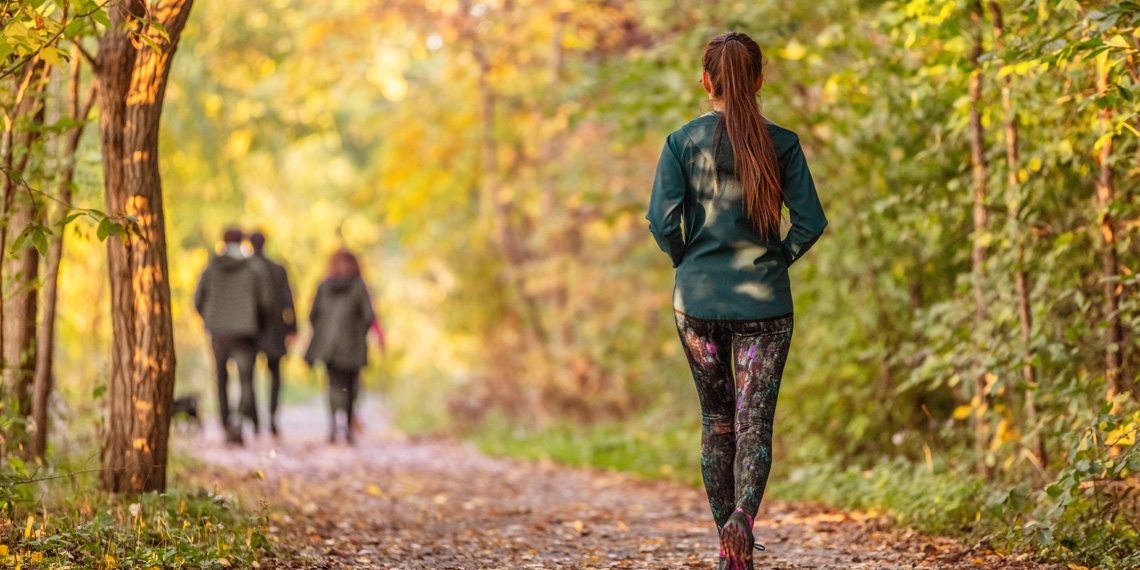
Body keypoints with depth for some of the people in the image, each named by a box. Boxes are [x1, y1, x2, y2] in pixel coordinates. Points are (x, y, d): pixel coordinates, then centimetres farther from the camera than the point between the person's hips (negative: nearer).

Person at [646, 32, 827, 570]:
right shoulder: (782, 143, -2)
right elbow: (810, 222, -5)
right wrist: (777, 260, 11)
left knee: (716, 420, 14)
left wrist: (687, 262, 9)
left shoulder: (683, 141, -2)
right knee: (755, 422, -2)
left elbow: (663, 221, -8)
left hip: (698, 299, 1)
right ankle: (742, 519, -26)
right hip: (765, 302, -1)